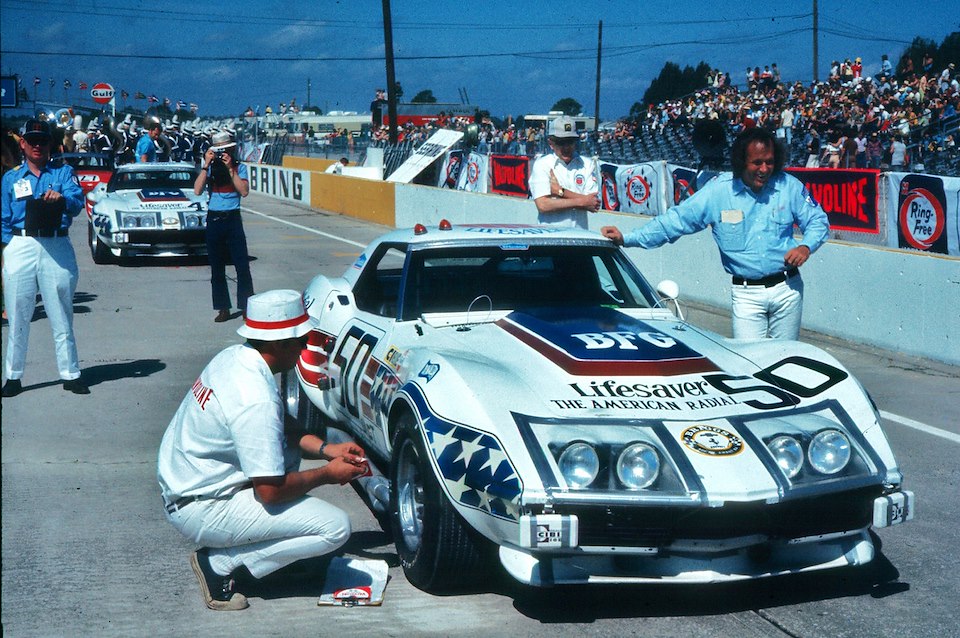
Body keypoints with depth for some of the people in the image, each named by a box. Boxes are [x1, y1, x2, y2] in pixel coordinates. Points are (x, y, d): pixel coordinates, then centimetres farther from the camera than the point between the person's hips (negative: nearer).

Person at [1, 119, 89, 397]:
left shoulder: (64, 172, 9)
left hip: (57, 246, -1)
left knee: (62, 315, 2)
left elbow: (78, 204, -7)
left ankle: (70, 375, 7)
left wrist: (61, 199, -29)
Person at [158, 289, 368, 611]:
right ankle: (219, 562, -6)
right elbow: (271, 491, -24)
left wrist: (325, 448, 6)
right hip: (201, 510, -10)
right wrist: (327, 474, -8)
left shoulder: (234, 357, 2)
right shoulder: (255, 399, -27)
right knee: (336, 527, -12)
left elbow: (281, 429, 18)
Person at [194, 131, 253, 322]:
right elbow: (197, 190, -11)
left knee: (242, 265, -5)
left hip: (232, 218, -2)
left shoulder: (239, 167, 1)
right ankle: (223, 308, 13)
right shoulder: (210, 168, 4)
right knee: (217, 268, 6)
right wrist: (206, 165, -14)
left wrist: (230, 169, -17)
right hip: (213, 219, 2)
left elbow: (244, 191, -14)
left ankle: (246, 306, 1)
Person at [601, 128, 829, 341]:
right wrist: (628, 239, -10)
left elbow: (818, 221, 8)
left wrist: (806, 246, -14)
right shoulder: (718, 190, -5)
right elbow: (676, 220, -4)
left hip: (788, 288, 1)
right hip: (746, 293, -1)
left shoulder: (789, 186, -1)